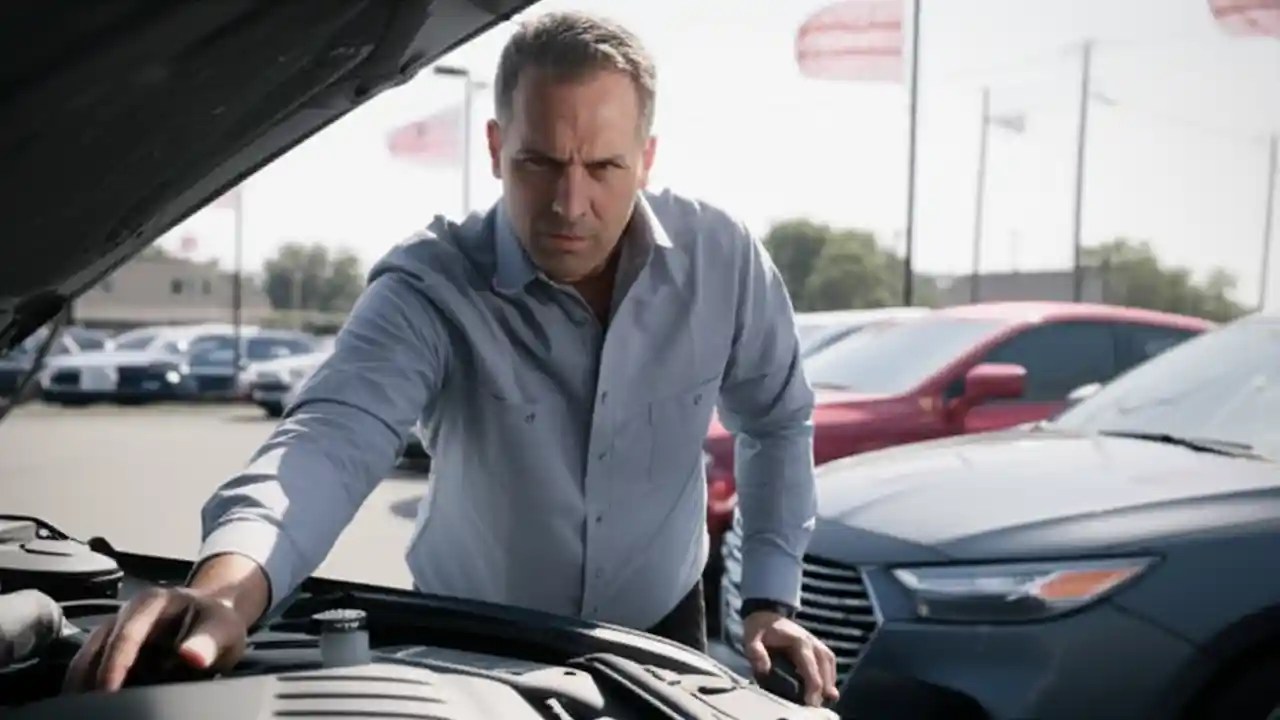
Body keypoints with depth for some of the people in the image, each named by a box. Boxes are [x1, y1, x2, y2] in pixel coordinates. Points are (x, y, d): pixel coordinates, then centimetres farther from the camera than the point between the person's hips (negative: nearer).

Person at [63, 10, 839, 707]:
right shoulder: (429, 287, -25)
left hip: (656, 636, 2)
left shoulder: (722, 258, -16)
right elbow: (334, 437, -41)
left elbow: (779, 423, -1)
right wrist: (229, 585, -60)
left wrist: (770, 600, -5)